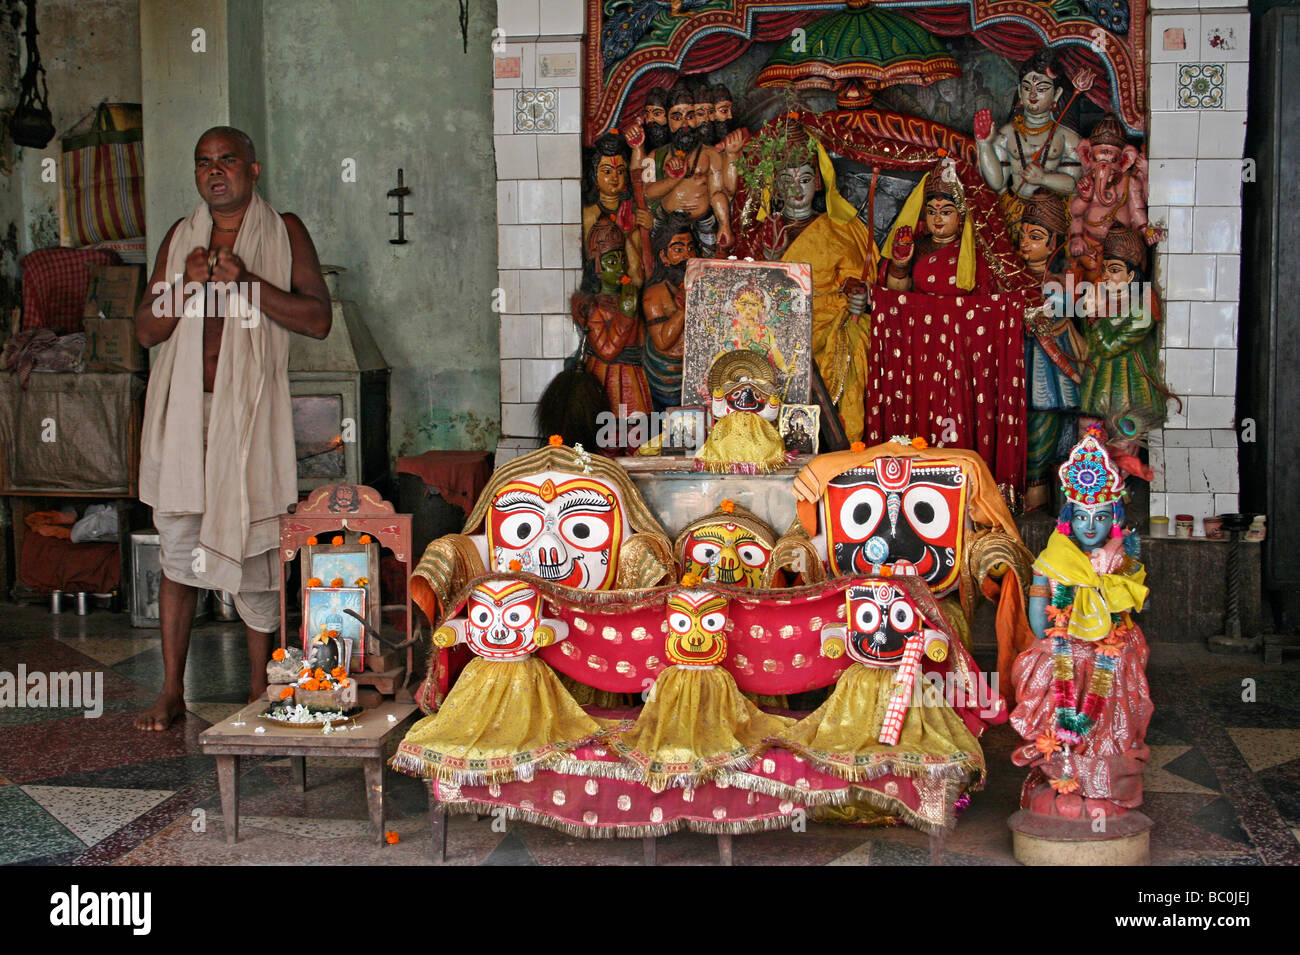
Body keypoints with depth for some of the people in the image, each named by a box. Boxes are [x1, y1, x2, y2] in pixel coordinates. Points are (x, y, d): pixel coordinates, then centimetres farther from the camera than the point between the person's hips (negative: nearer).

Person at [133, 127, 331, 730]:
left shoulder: (283, 232, 4)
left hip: (250, 408, -3)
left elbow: (318, 319, -6)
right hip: (183, 408, 3)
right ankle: (172, 690, 15)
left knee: (252, 550, -1)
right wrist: (187, 284, -9)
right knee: (178, 549, 6)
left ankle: (260, 690, 12)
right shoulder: (180, 238, 12)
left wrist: (247, 281, -16)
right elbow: (146, 330, 10)